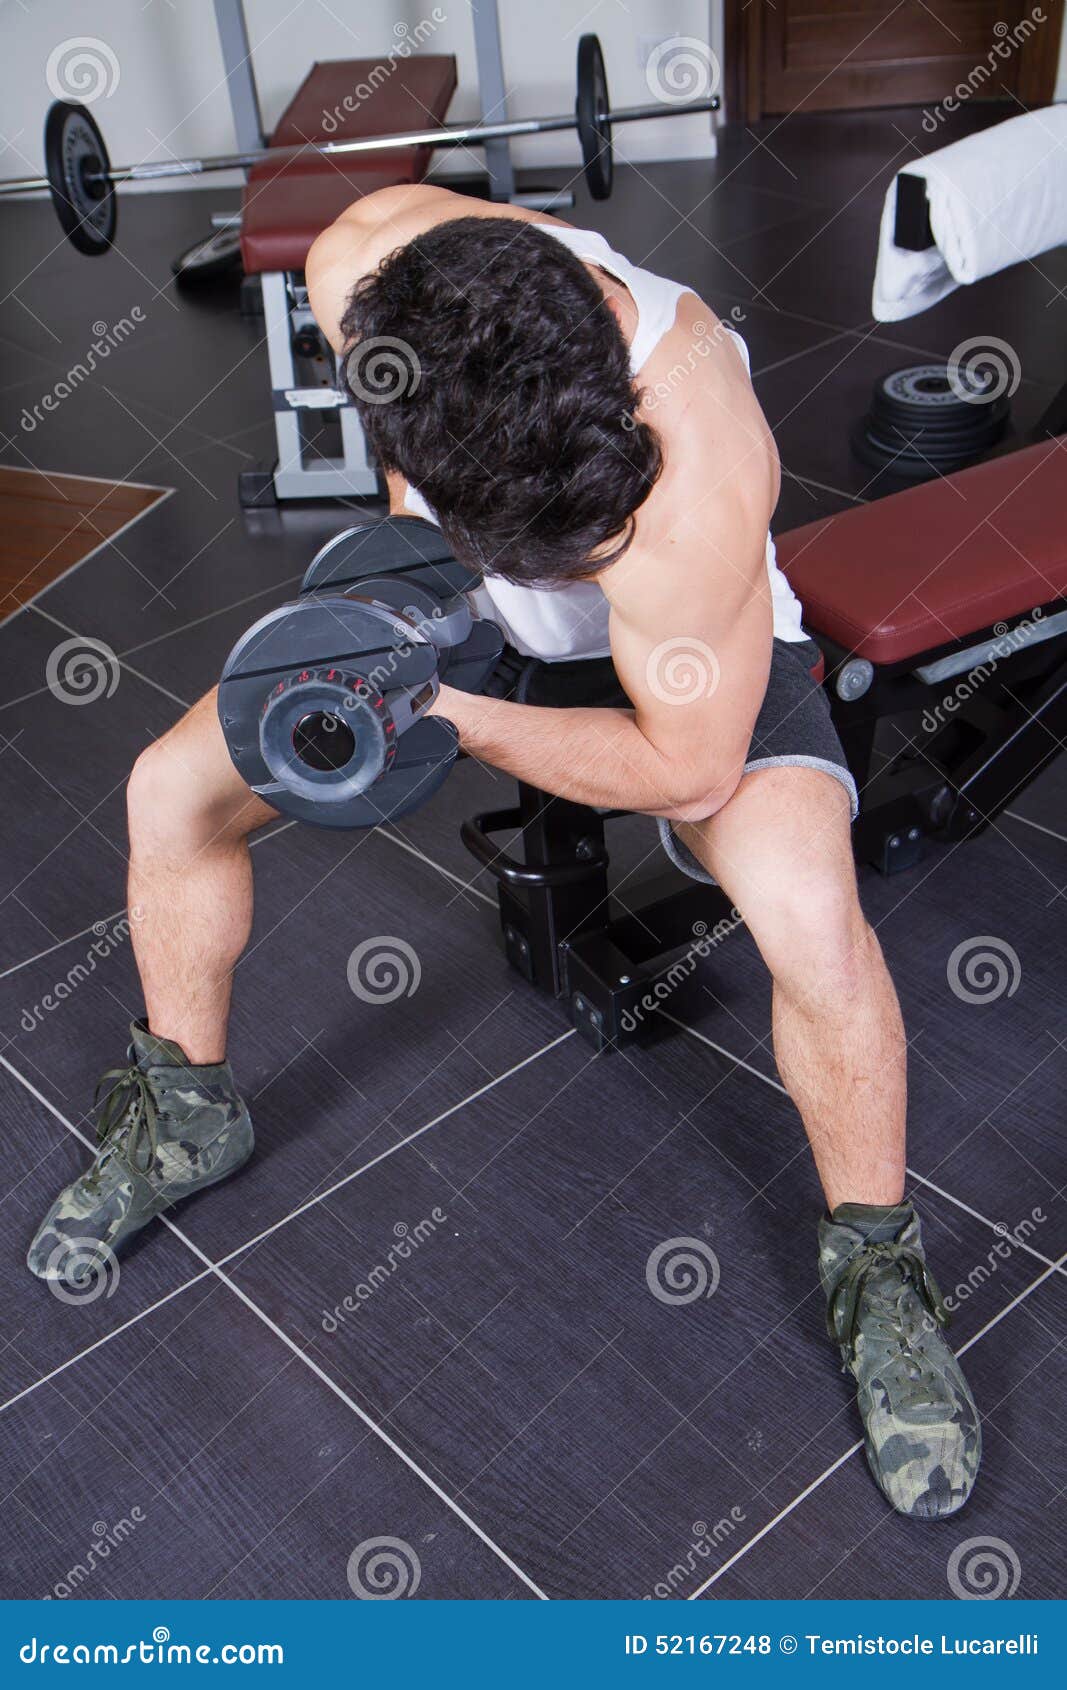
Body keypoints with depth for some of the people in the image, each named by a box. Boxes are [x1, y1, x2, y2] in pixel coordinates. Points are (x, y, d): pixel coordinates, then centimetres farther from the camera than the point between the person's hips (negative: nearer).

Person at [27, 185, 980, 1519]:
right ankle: (187, 1116, 21)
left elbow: (688, 766, -27)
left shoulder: (696, 486, -41)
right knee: (171, 790, -5)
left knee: (808, 913, -33)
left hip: (685, 653, -4)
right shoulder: (361, 262, -27)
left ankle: (877, 1270, -4)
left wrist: (456, 720, -31)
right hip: (452, 608, 5)